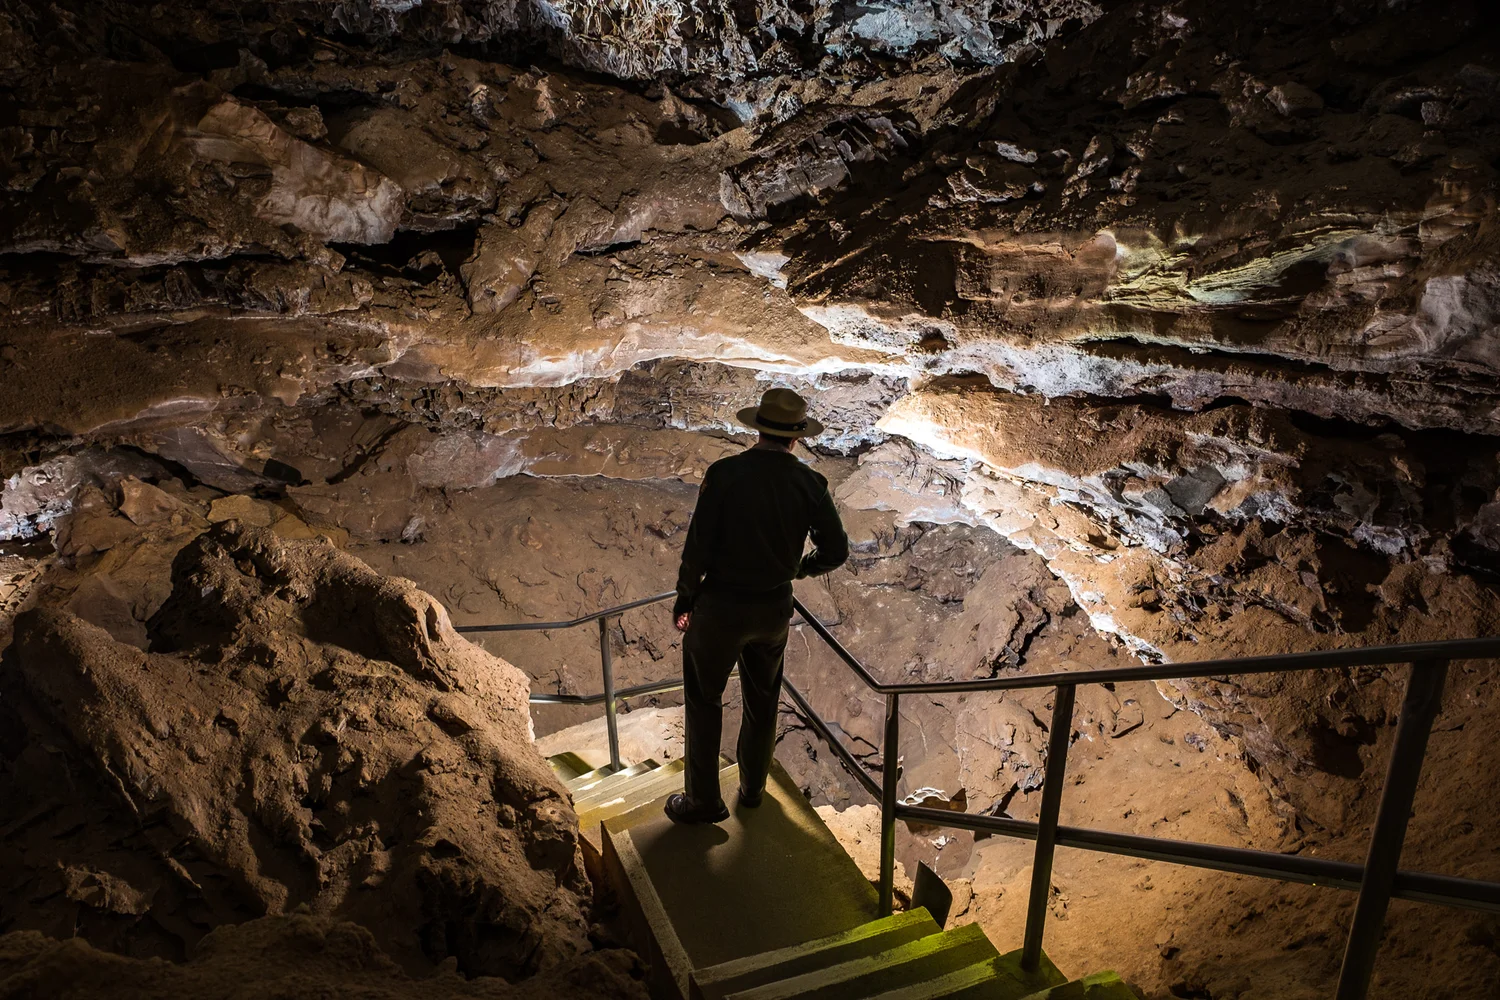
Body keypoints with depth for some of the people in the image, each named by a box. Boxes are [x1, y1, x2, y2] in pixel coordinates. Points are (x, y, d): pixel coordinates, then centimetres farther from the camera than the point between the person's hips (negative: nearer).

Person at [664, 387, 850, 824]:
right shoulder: (809, 484, -7)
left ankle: (703, 800, 25)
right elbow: (836, 551, -2)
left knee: (704, 702, 14)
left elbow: (698, 547, -16)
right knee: (762, 702, 23)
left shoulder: (724, 473, -16)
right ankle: (753, 788, 40)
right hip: (775, 608, 4)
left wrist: (684, 598, -1)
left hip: (719, 607, -3)